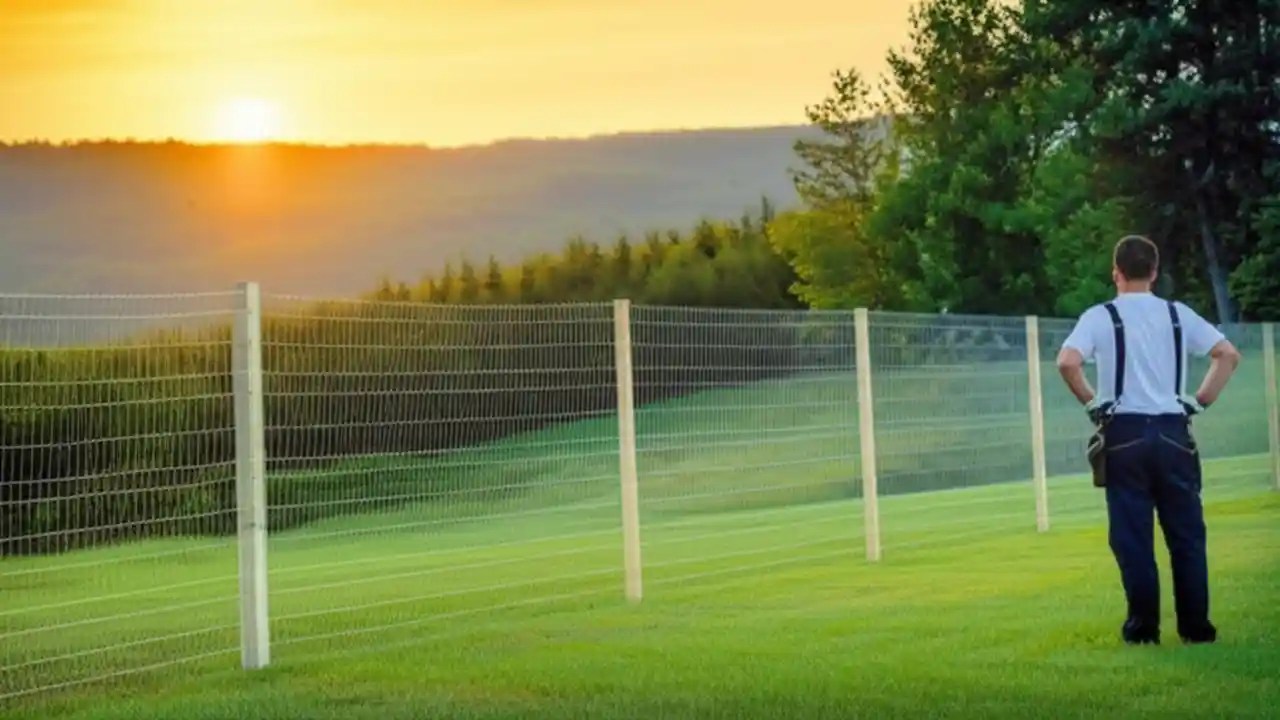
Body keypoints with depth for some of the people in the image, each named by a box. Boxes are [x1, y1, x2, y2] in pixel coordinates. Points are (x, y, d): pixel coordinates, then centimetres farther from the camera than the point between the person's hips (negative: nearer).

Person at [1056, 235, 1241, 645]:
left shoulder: (1100, 317, 0)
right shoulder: (1178, 314, 8)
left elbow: (1067, 363, -16)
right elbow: (1228, 355, 3)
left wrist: (1091, 402, -2)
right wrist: (1201, 401, 8)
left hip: (1124, 434, -2)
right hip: (1173, 432, 2)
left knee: (1132, 536, 2)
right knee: (1186, 534, 7)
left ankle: (1143, 627, 3)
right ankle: (1196, 626, 7)